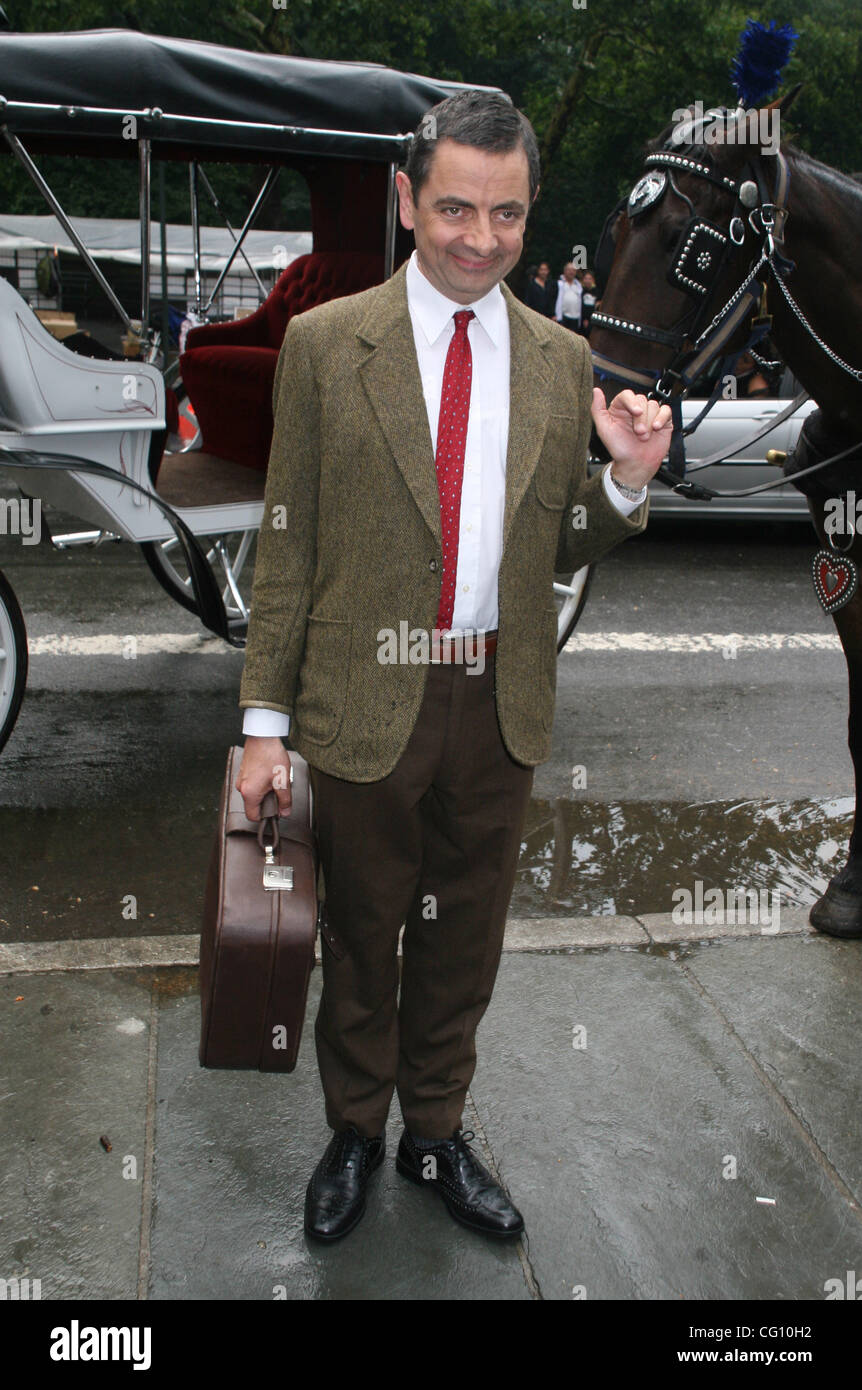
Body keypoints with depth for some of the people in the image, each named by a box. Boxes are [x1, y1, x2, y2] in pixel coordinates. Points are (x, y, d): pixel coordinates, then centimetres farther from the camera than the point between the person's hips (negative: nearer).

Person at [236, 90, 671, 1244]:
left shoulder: (563, 362, 4)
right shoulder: (324, 344, -4)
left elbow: (557, 552, 9)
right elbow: (288, 546, -4)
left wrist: (626, 483, -11)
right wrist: (266, 720, -6)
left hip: (500, 705, 3)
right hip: (367, 701, -2)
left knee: (463, 938, 17)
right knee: (361, 939, 14)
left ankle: (437, 1136, 40)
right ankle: (355, 1136, 39)